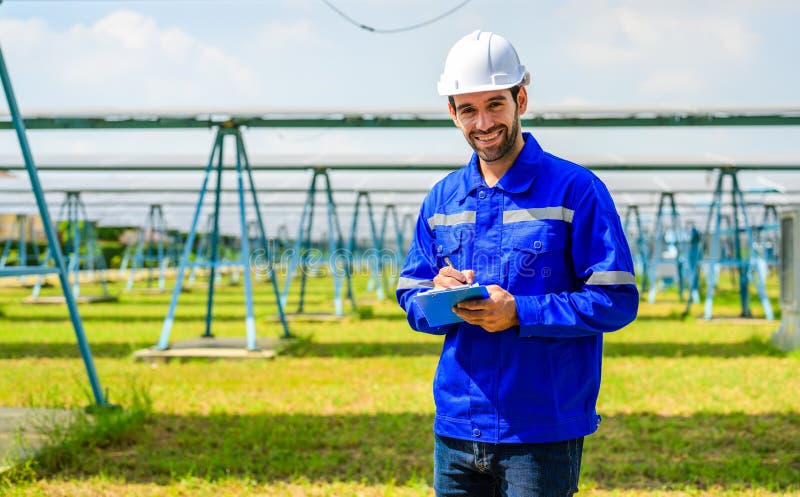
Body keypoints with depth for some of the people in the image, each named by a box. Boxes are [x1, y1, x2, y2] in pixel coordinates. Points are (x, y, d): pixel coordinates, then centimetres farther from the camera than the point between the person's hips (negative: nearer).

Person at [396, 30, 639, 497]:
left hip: (543, 435, -5)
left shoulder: (576, 190, -6)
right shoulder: (441, 199, 11)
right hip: (455, 430, 5)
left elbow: (618, 299, -10)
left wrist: (519, 314, -20)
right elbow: (411, 298, 14)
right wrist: (441, 298, -10)